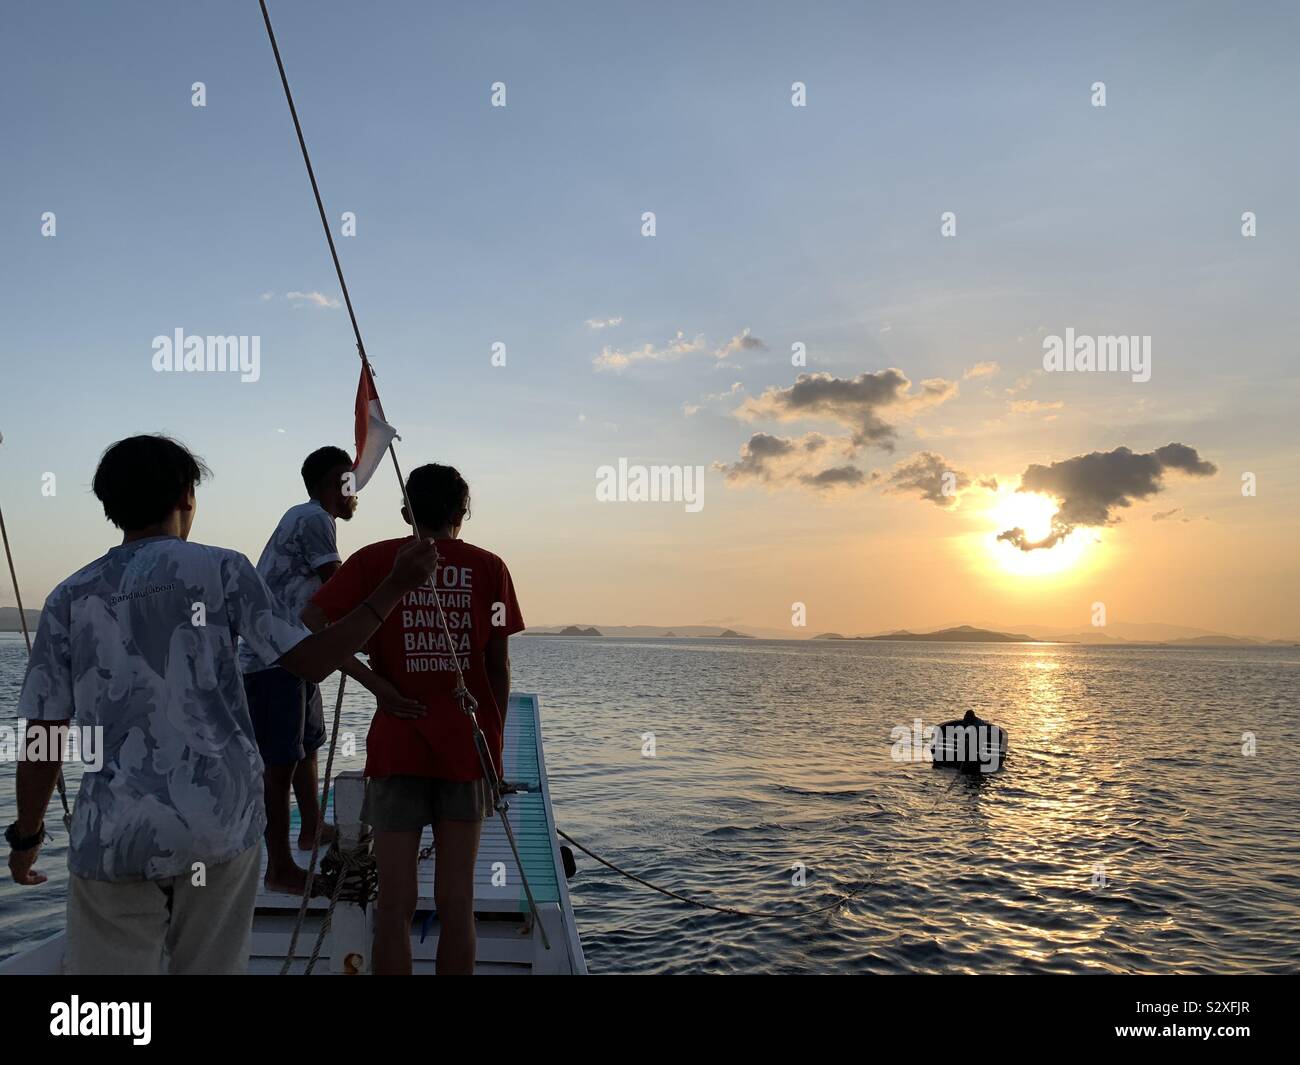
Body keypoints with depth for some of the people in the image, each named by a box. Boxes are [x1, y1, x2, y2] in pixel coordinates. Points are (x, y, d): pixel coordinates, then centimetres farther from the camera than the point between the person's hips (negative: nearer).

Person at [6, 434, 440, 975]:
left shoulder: (68, 598, 5)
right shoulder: (220, 569, -1)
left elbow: (42, 738, 4)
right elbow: (311, 661, -6)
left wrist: (27, 835, 18)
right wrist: (395, 586, -1)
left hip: (111, 834, 1)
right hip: (220, 823, -1)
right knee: (211, 967, 13)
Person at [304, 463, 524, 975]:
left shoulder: (375, 560, 2)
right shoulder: (488, 567, 3)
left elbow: (309, 624, -9)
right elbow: (499, 668, 2)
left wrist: (375, 682, -7)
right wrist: (493, 743, 12)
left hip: (397, 747, -1)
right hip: (470, 747, 1)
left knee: (395, 904, 7)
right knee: (456, 902, 10)